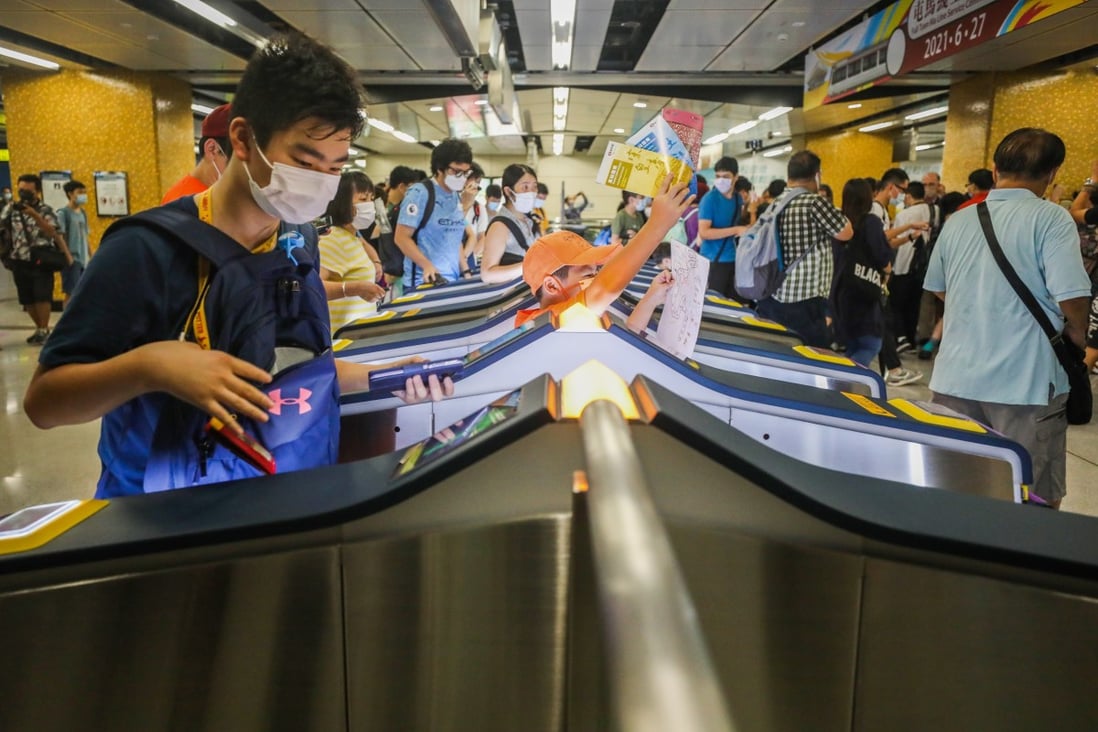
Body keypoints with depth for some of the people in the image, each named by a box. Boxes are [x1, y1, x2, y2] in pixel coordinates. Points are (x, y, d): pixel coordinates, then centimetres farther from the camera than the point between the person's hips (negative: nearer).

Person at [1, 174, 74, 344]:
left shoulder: (46, 210, -2)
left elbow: (53, 233, -15)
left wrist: (34, 214, -23)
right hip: (20, 262, 4)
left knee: (42, 296, -9)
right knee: (27, 299, 8)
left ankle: (43, 330, 3)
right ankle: (39, 328, 23)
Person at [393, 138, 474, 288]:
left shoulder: (457, 197, 11)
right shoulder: (420, 193, -9)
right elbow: (401, 237, -12)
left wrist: (464, 269, 9)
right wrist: (427, 265, -23)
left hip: (453, 280, 6)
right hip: (424, 281, -6)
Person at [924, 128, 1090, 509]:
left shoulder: (958, 220, 7)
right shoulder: (1051, 219, -10)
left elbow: (938, 289, 17)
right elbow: (1072, 300, -16)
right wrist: (1077, 338, 4)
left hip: (955, 378, 5)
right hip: (1026, 381, -5)